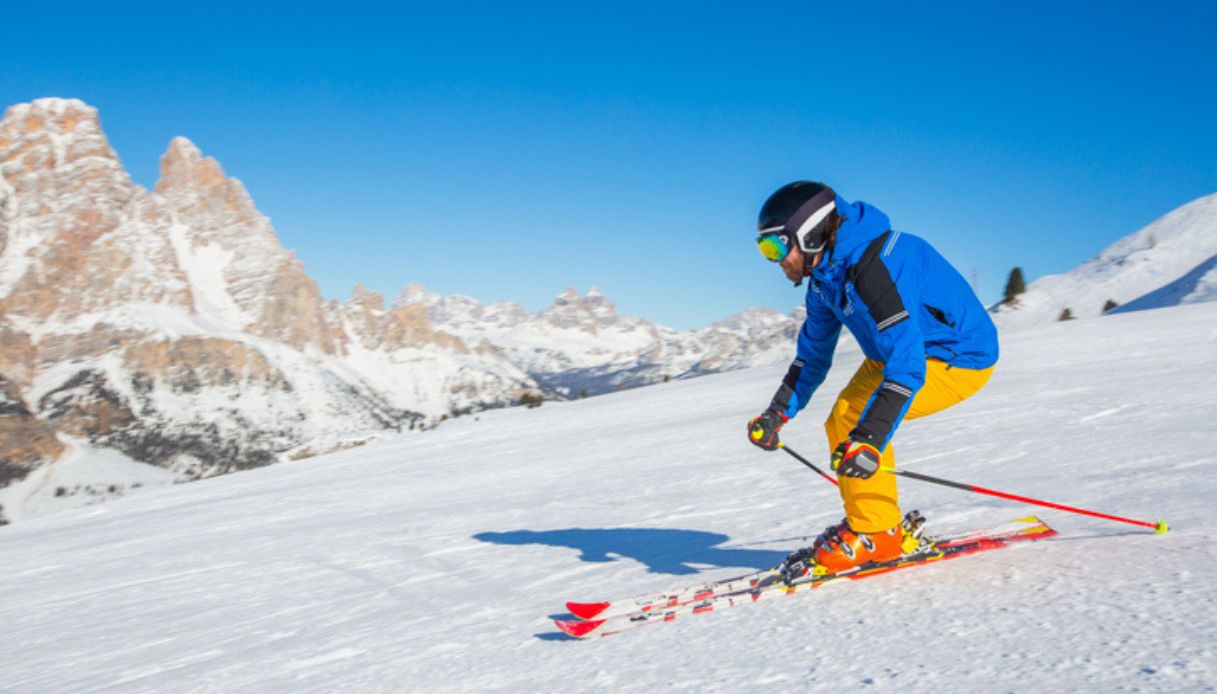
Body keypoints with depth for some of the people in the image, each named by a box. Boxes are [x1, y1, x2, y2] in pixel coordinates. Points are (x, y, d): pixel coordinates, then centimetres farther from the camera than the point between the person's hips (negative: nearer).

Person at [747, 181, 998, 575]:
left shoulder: (873, 266, -32)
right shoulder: (827, 273, -1)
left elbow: (906, 364, -38)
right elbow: (813, 354, 12)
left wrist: (869, 440, -43)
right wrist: (777, 414, 5)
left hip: (959, 358, -10)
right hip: (903, 350, 10)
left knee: (856, 416, -21)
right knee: (841, 423, 5)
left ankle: (876, 536, -8)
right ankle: (869, 524, 15)